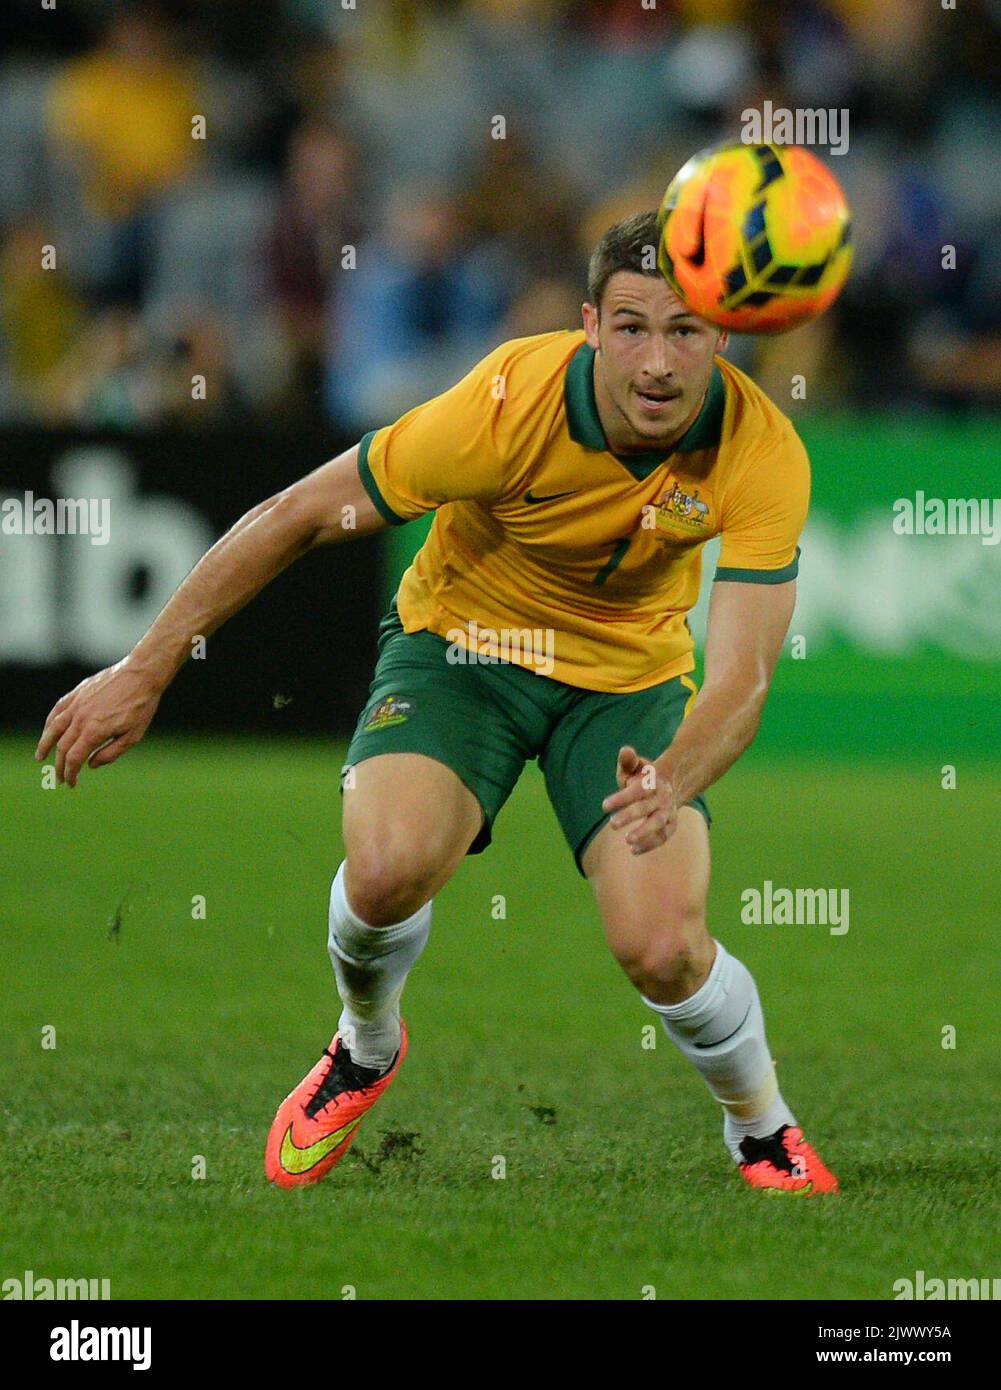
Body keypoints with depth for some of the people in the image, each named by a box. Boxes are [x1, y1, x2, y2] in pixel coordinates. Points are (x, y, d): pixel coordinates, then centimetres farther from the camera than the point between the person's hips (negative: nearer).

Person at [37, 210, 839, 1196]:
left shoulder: (764, 457, -26)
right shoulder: (508, 403, -30)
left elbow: (739, 679, -27)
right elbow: (300, 514, -19)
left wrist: (671, 784, -50)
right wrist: (145, 670, -17)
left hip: (630, 674, 1)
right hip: (462, 643, -1)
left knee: (663, 949, -20)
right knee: (388, 868, -28)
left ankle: (763, 1132, 15)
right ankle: (364, 1050, 9)